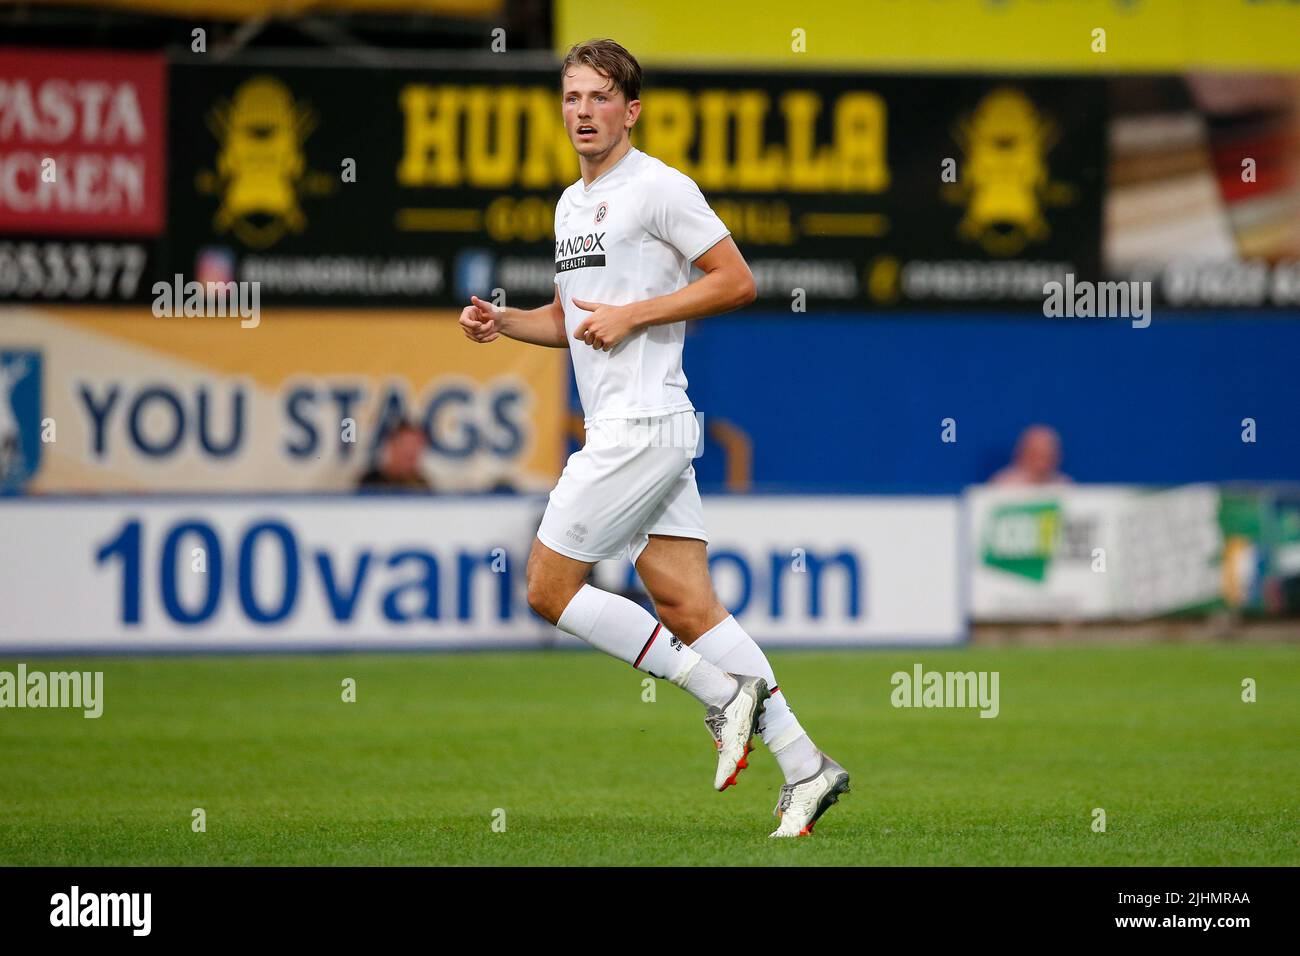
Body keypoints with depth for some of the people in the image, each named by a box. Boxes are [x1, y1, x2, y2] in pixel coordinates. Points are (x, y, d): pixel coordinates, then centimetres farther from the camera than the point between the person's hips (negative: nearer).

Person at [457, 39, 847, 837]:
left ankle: (725, 689, -4)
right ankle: (804, 766, 1)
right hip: (619, 426, 9)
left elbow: (738, 282, -11)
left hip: (643, 424, -9)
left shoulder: (658, 187, -8)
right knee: (685, 604, 2)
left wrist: (633, 315, -14)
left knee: (550, 589, -8)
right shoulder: (572, 204, 19)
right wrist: (502, 321, 11)